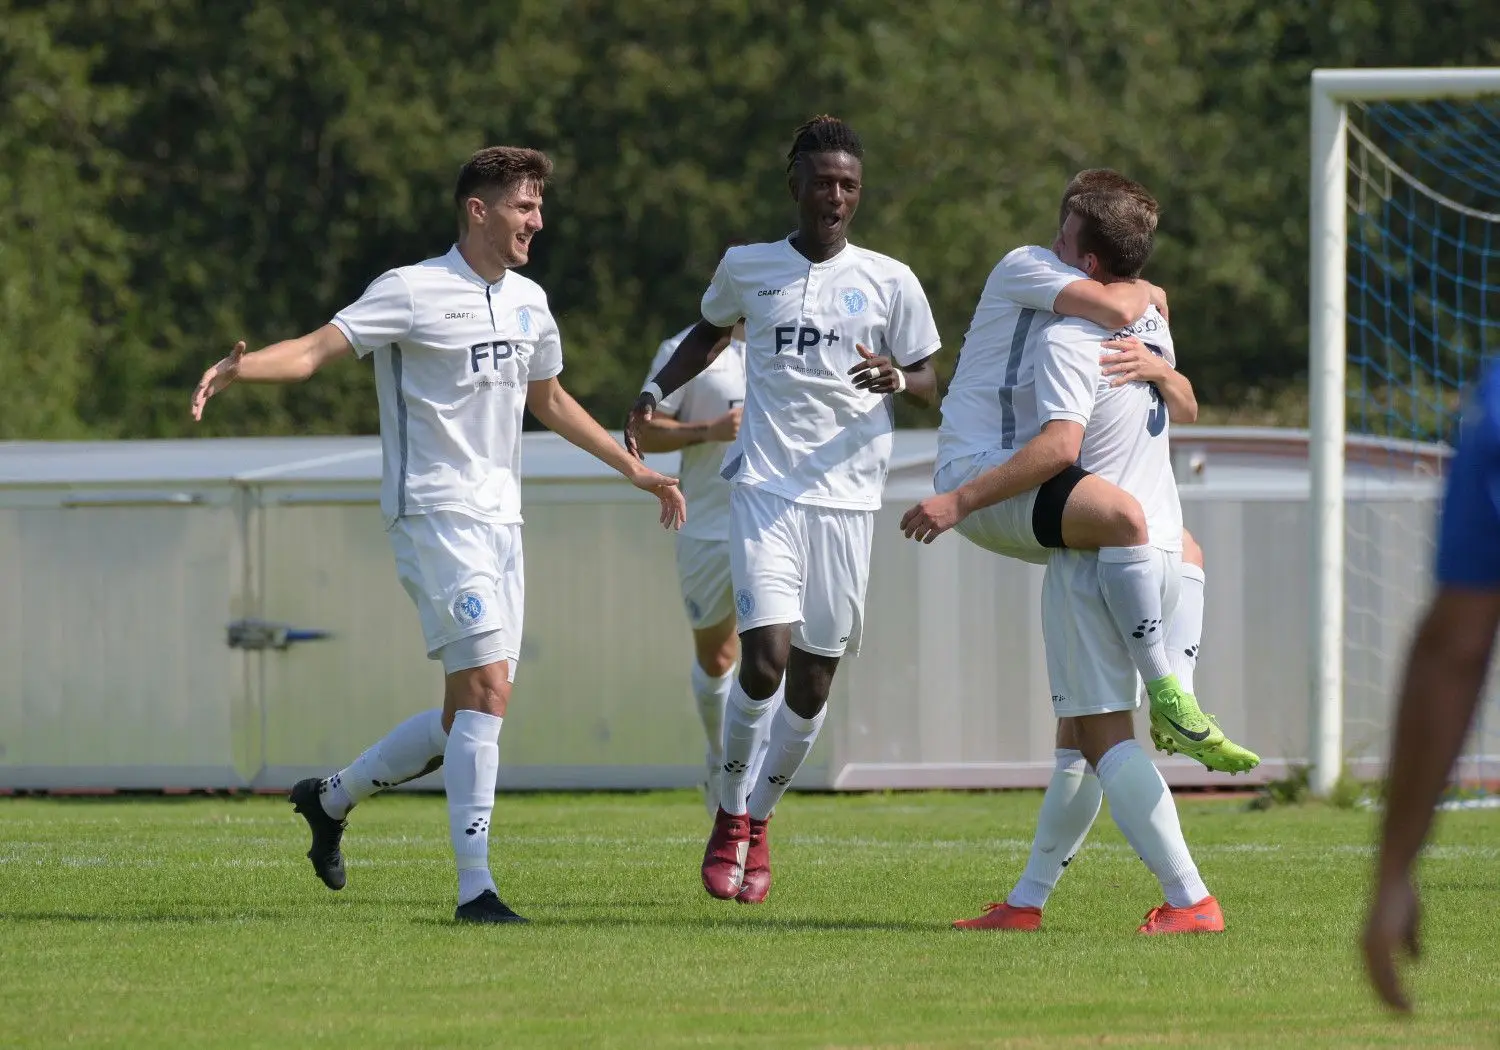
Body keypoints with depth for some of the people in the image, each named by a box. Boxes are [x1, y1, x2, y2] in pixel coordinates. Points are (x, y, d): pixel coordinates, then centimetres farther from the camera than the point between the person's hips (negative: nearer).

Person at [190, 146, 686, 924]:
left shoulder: (528, 302, 14)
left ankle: (332, 798, 29)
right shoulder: (413, 292, -8)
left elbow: (548, 400, 30)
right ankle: (475, 887, -17)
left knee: (466, 717, 7)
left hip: (498, 520, 8)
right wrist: (238, 368, -35)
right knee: (487, 689, -18)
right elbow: (316, 350, -16)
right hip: (435, 512, -8)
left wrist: (632, 468, 33)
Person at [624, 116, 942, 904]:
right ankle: (729, 816, 5)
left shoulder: (890, 282, 4)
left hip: (847, 500, 1)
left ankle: (759, 819, 25)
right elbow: (708, 333, 27)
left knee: (813, 677, 3)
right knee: (765, 657, -16)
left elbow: (929, 387, 10)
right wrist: (656, 393, 12)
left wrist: (896, 379, -13)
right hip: (765, 491, -1)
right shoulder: (747, 269, 7)